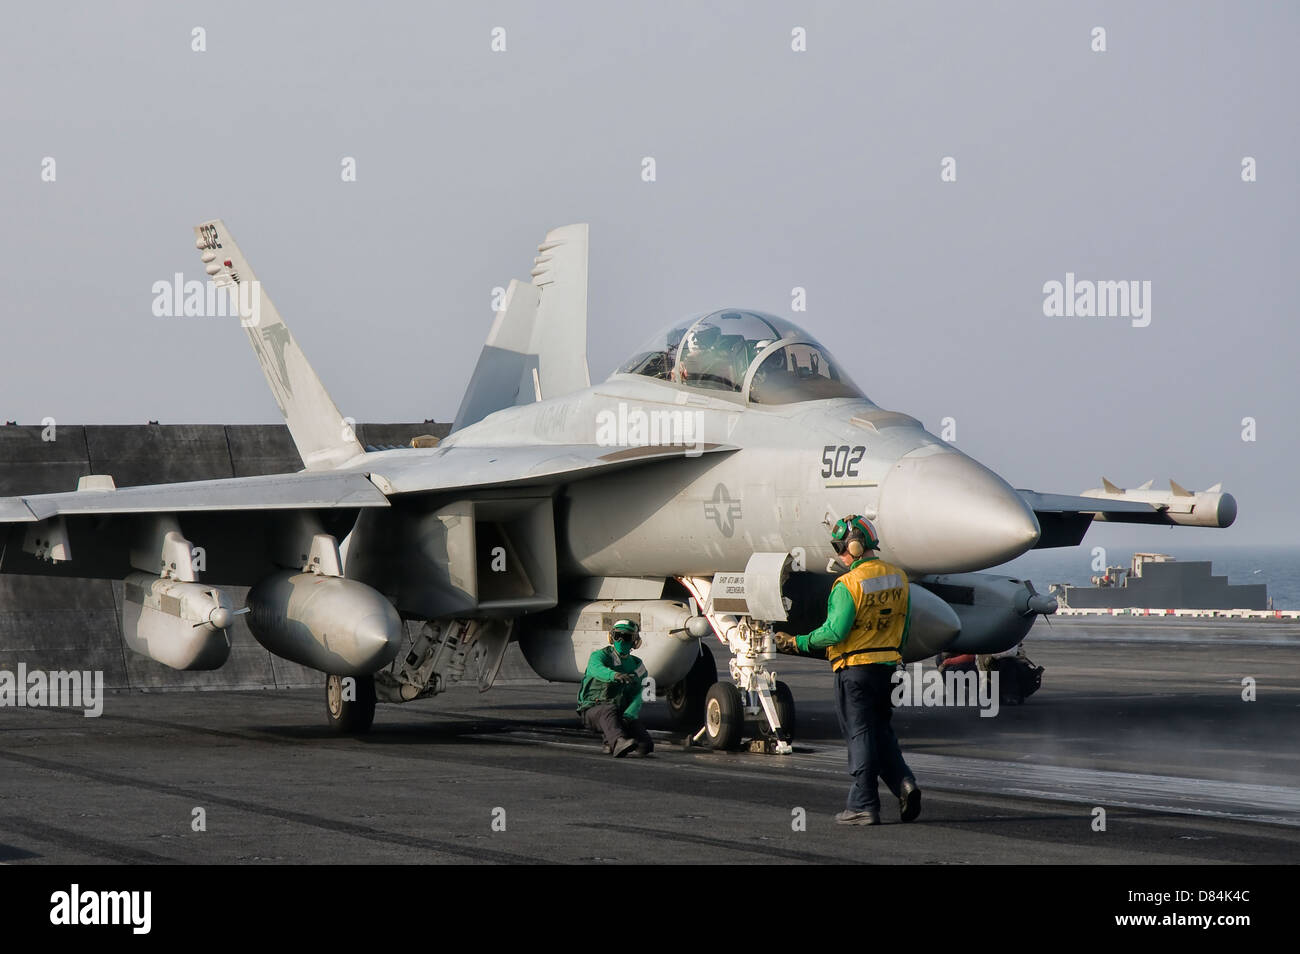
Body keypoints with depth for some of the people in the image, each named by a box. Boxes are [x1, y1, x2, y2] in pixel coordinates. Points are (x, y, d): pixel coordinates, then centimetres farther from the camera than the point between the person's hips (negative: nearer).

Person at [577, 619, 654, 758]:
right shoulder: (599, 655, 2)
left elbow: (637, 696, -1)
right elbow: (597, 669, -25)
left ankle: (610, 742, 6)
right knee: (609, 710, -40)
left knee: (646, 745, -16)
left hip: (620, 713, 4)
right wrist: (615, 675, -49)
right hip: (592, 709, -4)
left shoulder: (636, 666, 13)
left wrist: (628, 715, -23)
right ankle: (618, 742, -64)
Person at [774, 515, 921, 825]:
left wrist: (798, 643, -9)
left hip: (855, 668, -6)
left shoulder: (848, 584, -17)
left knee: (859, 734, 0)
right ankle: (904, 783, -1)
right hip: (889, 665, 6)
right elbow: (904, 626, 13)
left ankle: (863, 805, 2)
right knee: (881, 731, 18)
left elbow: (835, 632, -20)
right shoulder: (898, 578, 5)